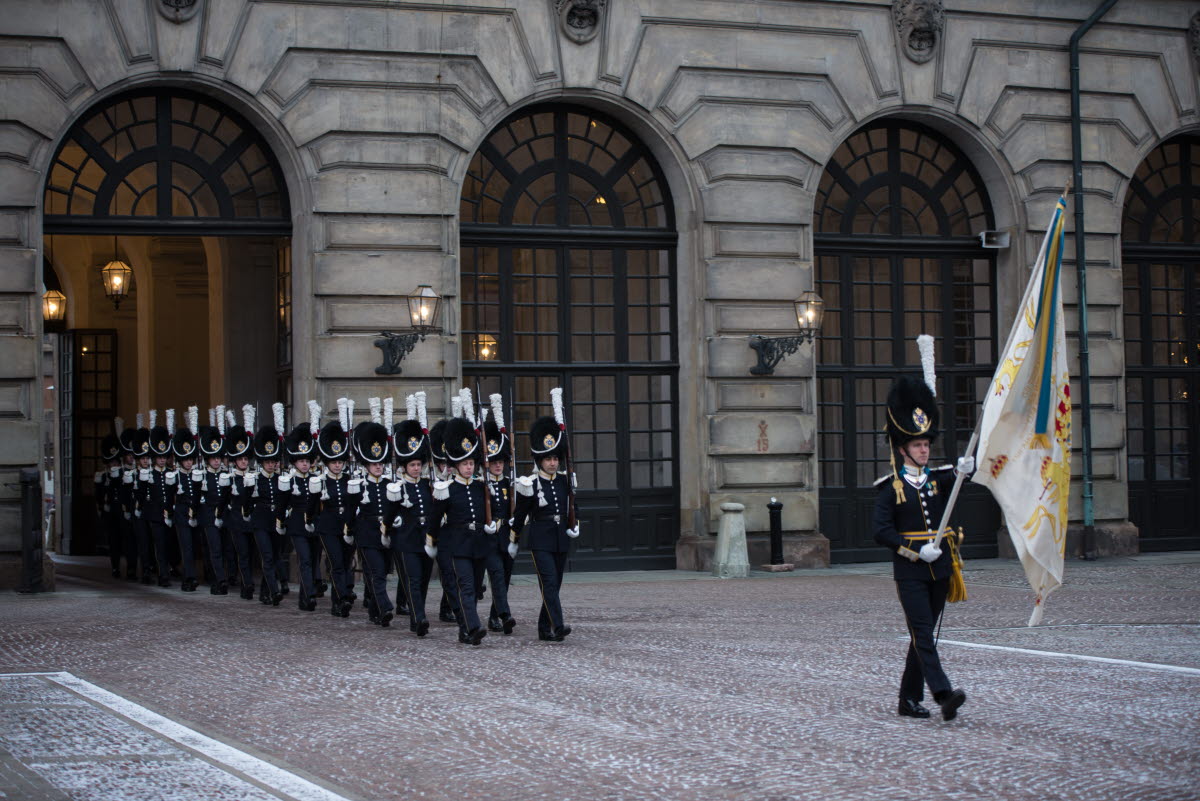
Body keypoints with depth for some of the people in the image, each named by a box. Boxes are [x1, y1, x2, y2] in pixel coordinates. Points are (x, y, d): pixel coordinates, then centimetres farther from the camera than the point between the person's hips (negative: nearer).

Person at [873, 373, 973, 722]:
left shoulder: (938, 478, 9)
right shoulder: (890, 487, -3)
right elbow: (882, 532, -9)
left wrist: (965, 468, -36)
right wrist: (917, 551, -17)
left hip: (939, 569, 5)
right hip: (909, 572, -5)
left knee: (923, 635, 10)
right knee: (922, 634, -12)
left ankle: (909, 699, 17)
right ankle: (944, 695, -23)